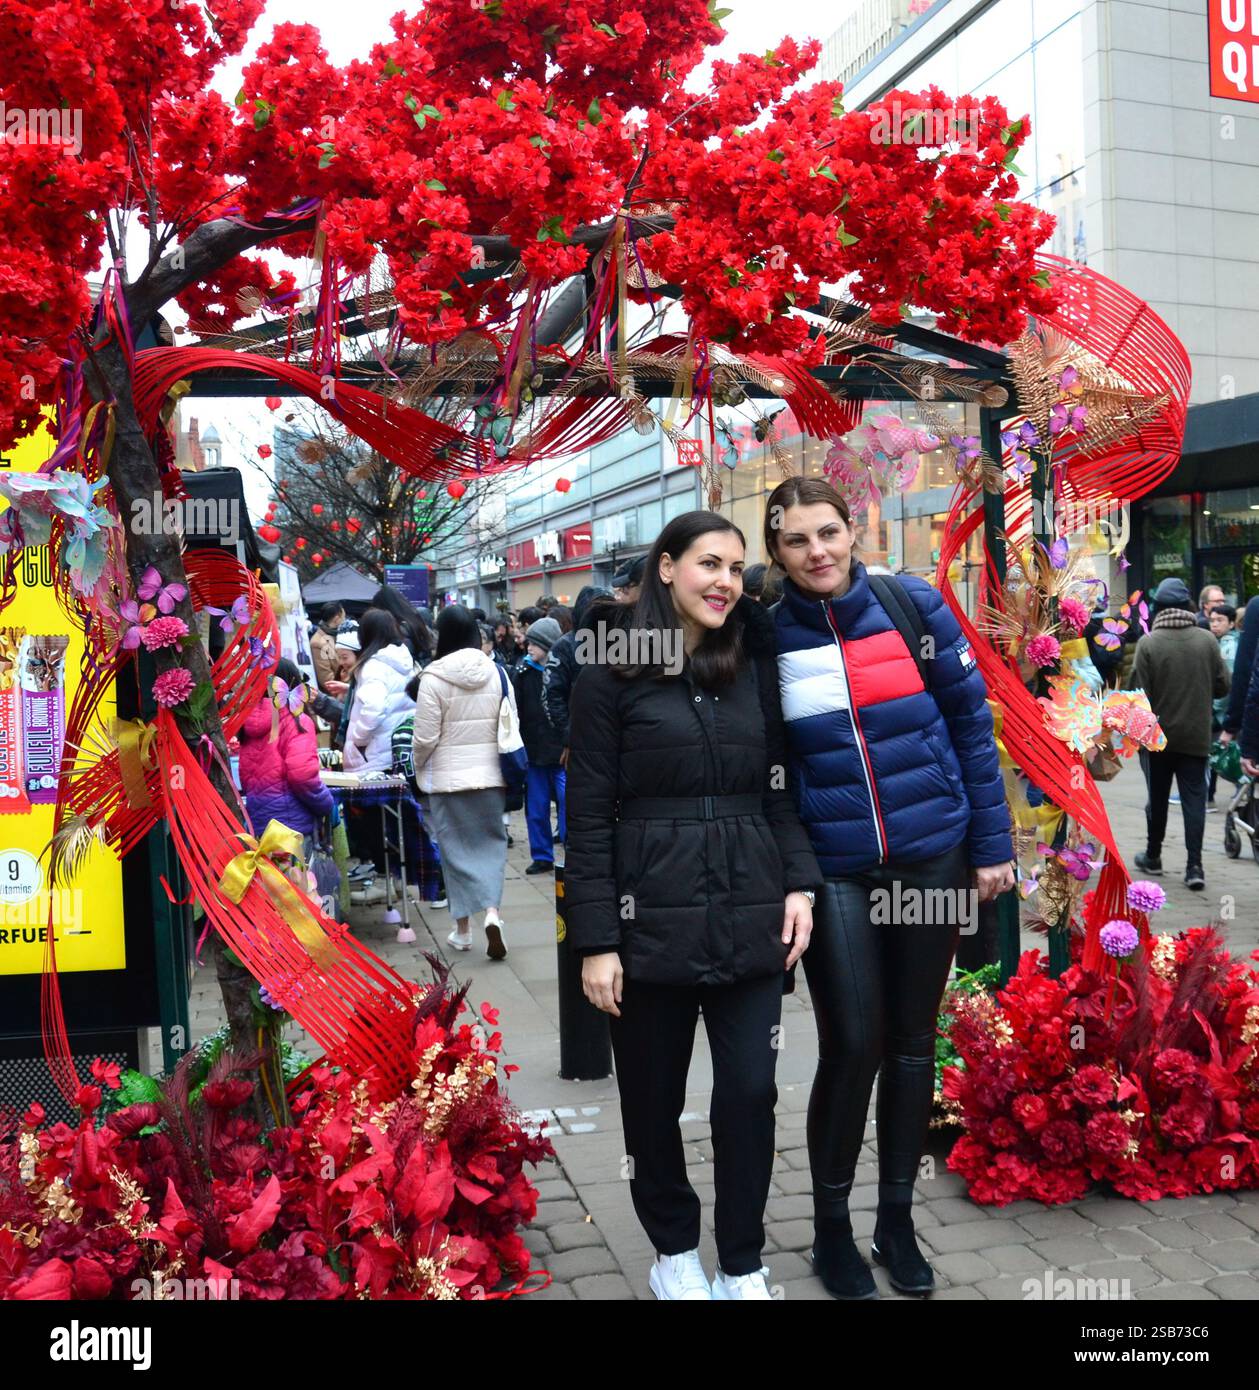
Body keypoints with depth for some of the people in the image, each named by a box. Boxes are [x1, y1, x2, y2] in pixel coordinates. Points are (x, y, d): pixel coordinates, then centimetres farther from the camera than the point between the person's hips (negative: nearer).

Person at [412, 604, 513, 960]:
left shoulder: (434, 677, -12)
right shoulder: (496, 672, -2)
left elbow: (425, 737, -10)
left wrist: (418, 769, 9)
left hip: (448, 776, -2)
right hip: (489, 774, 2)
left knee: (456, 846, 9)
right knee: (491, 841, 12)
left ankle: (463, 928, 17)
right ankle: (492, 911, -9)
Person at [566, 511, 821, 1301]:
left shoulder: (755, 676, 9)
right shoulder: (612, 679, -3)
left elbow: (779, 794, 12)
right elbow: (589, 819, -5)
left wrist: (799, 883, -3)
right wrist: (595, 940, -9)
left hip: (750, 917, 3)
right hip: (652, 921, -3)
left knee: (750, 1091, 4)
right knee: (654, 1099, 11)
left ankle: (743, 1265, 23)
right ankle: (675, 1250, 33)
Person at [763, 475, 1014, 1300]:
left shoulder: (915, 605, -4)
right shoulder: (768, 636, -4)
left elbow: (971, 724, 2)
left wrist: (992, 844, 0)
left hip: (932, 857, 1)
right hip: (833, 870, -1)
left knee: (913, 1043, 11)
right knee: (853, 1046, -4)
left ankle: (898, 1220, 29)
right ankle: (832, 1226, 19)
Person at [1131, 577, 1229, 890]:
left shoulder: (1148, 643, -13)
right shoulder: (1207, 640, -6)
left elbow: (1139, 693, -14)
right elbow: (1222, 686, -1)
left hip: (1158, 735, -1)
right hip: (1196, 735, 1)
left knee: (1157, 797, 13)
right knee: (1194, 798, 4)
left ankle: (1153, 857, 26)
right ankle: (1194, 866, -2)